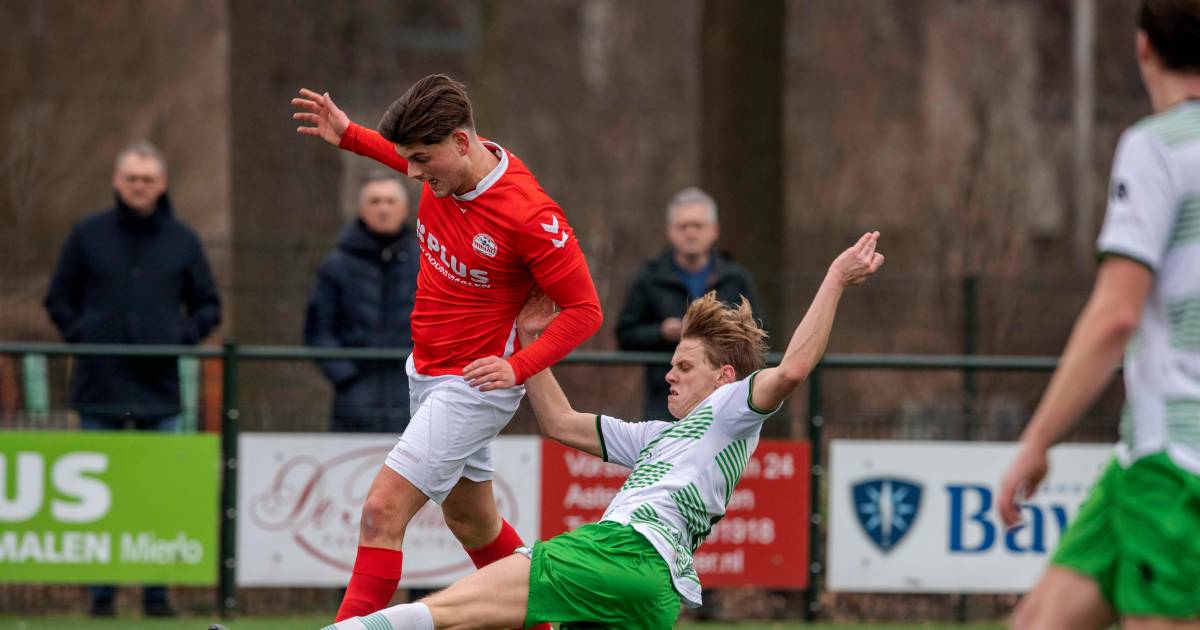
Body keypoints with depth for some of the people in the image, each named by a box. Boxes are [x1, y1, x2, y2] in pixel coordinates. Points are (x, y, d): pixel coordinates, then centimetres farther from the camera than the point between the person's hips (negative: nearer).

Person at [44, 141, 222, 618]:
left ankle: (157, 592, 5)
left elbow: (208, 306, 15)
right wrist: (80, 336, -6)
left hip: (160, 387, 1)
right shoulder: (88, 236, 6)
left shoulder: (182, 241, 8)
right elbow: (59, 299, 11)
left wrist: (185, 336, -4)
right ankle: (101, 593, 5)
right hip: (100, 387, -1)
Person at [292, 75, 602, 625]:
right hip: (428, 373, 8)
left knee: (383, 509, -18)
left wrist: (518, 367, -27)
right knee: (471, 522, 20)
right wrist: (349, 137, 13)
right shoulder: (449, 168, -6)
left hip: (475, 385, -8)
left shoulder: (530, 217, -27)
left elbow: (584, 310, -18)